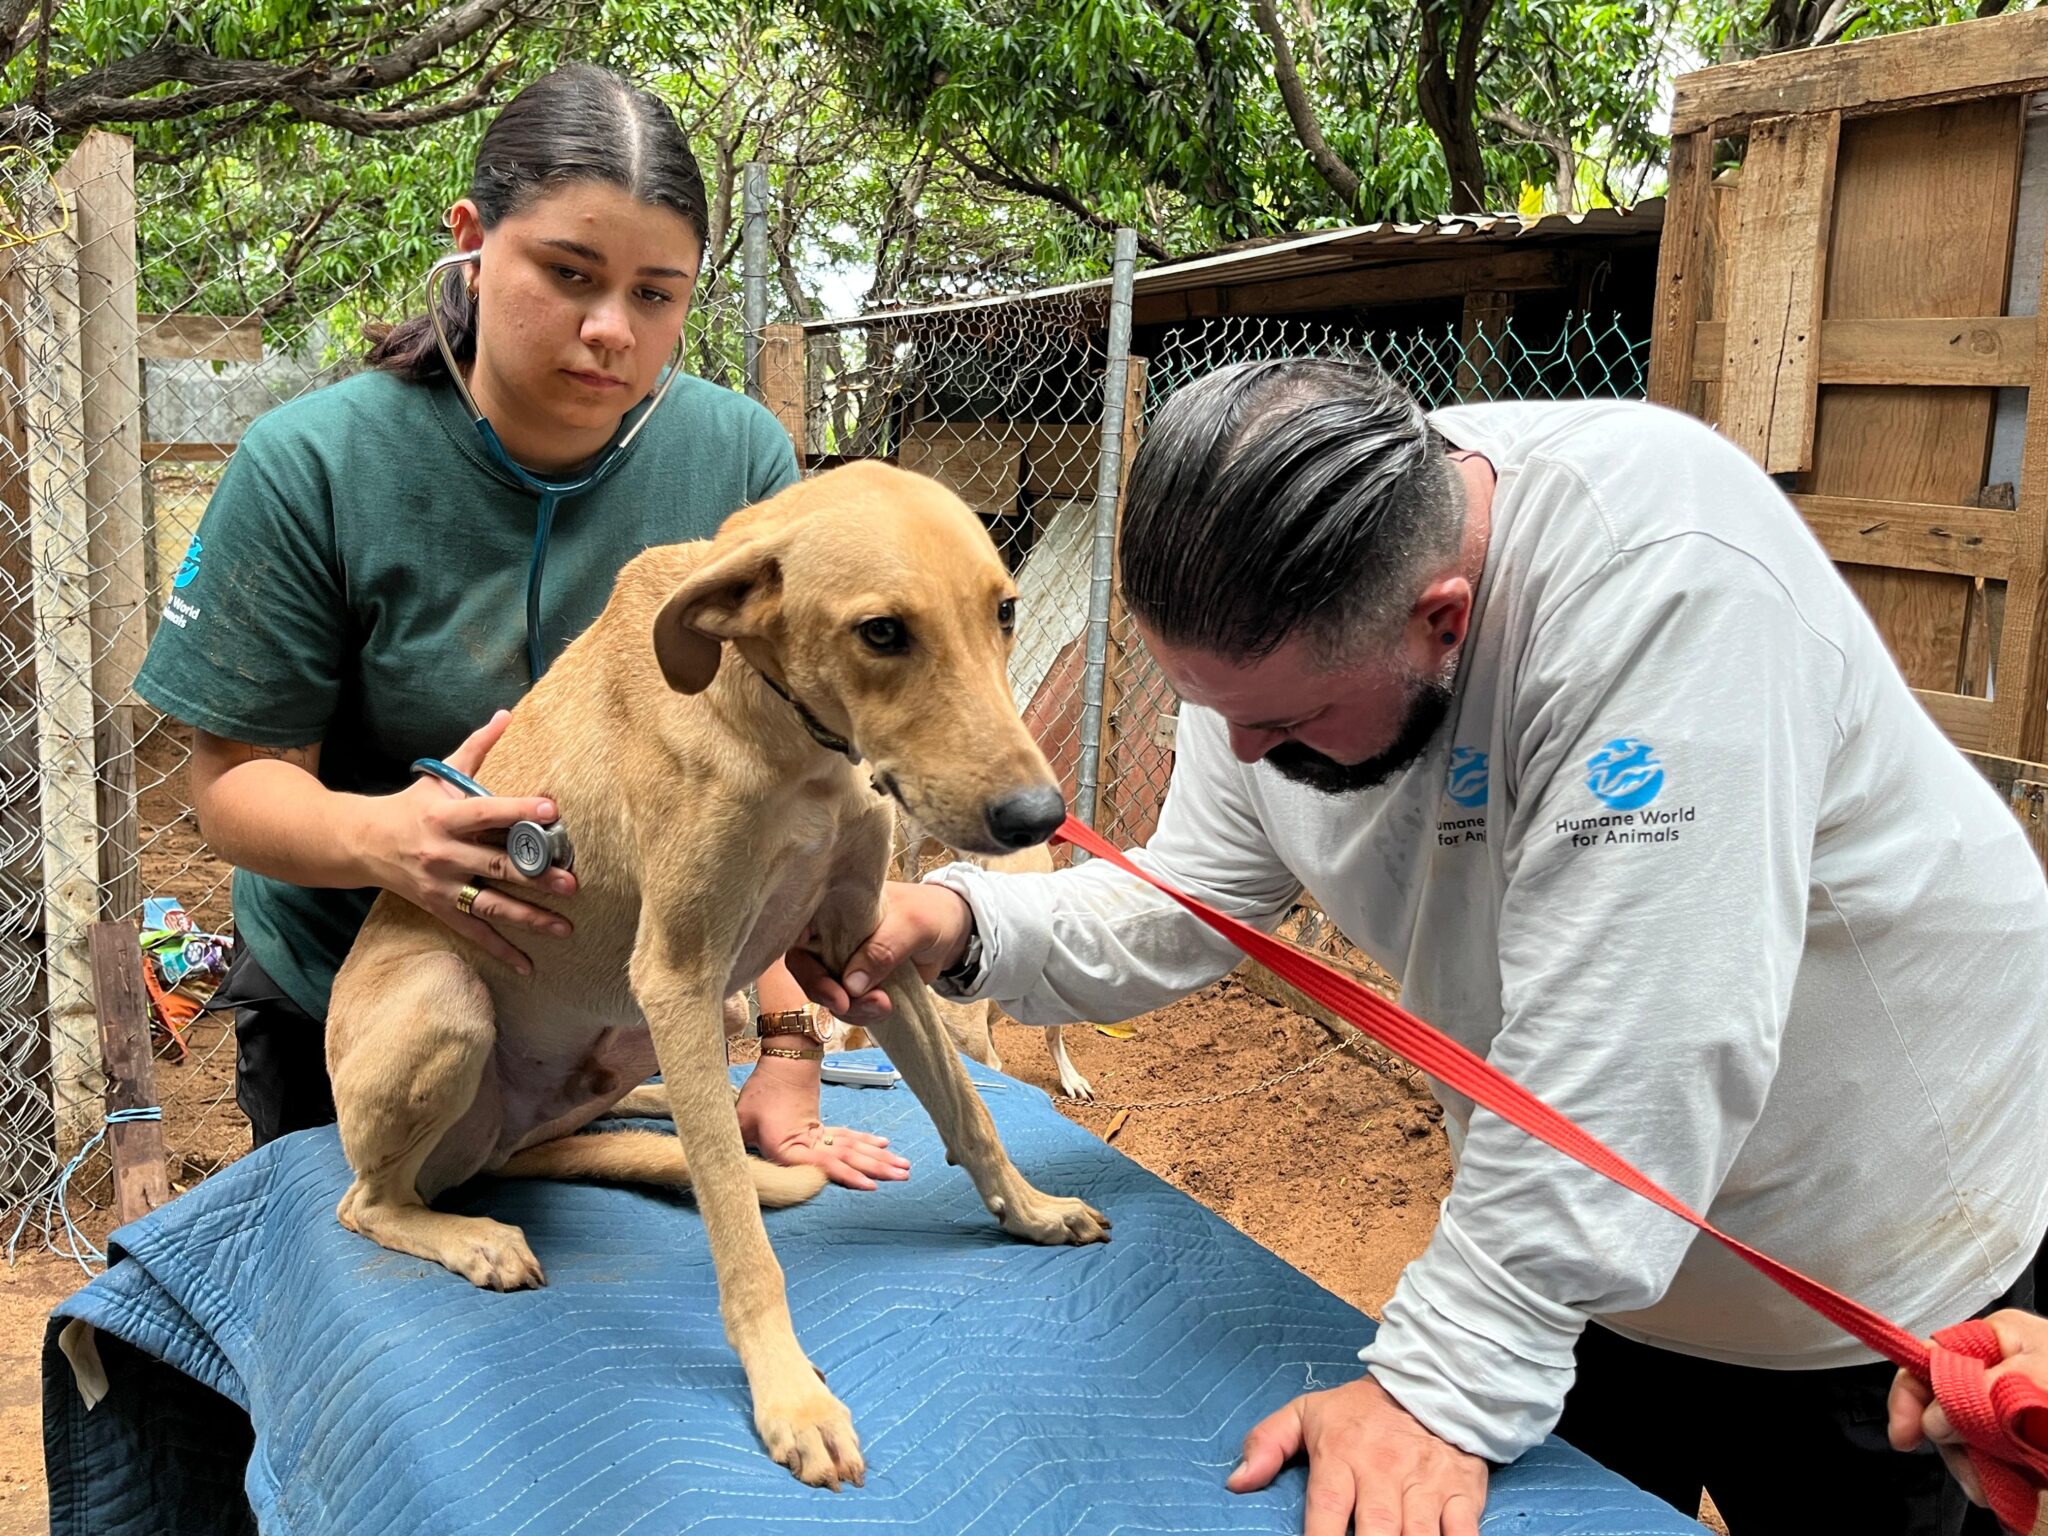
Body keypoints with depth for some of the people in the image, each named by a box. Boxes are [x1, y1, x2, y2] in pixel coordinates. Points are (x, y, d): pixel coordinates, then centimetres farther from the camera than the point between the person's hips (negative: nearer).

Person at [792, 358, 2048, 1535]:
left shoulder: (1662, 571, -37)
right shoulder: (1277, 626, -14)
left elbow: (1632, 1046, -39)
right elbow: (1187, 906, -5)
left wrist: (1447, 1385, -34)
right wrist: (964, 926, -23)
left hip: (1867, 1269, -5)